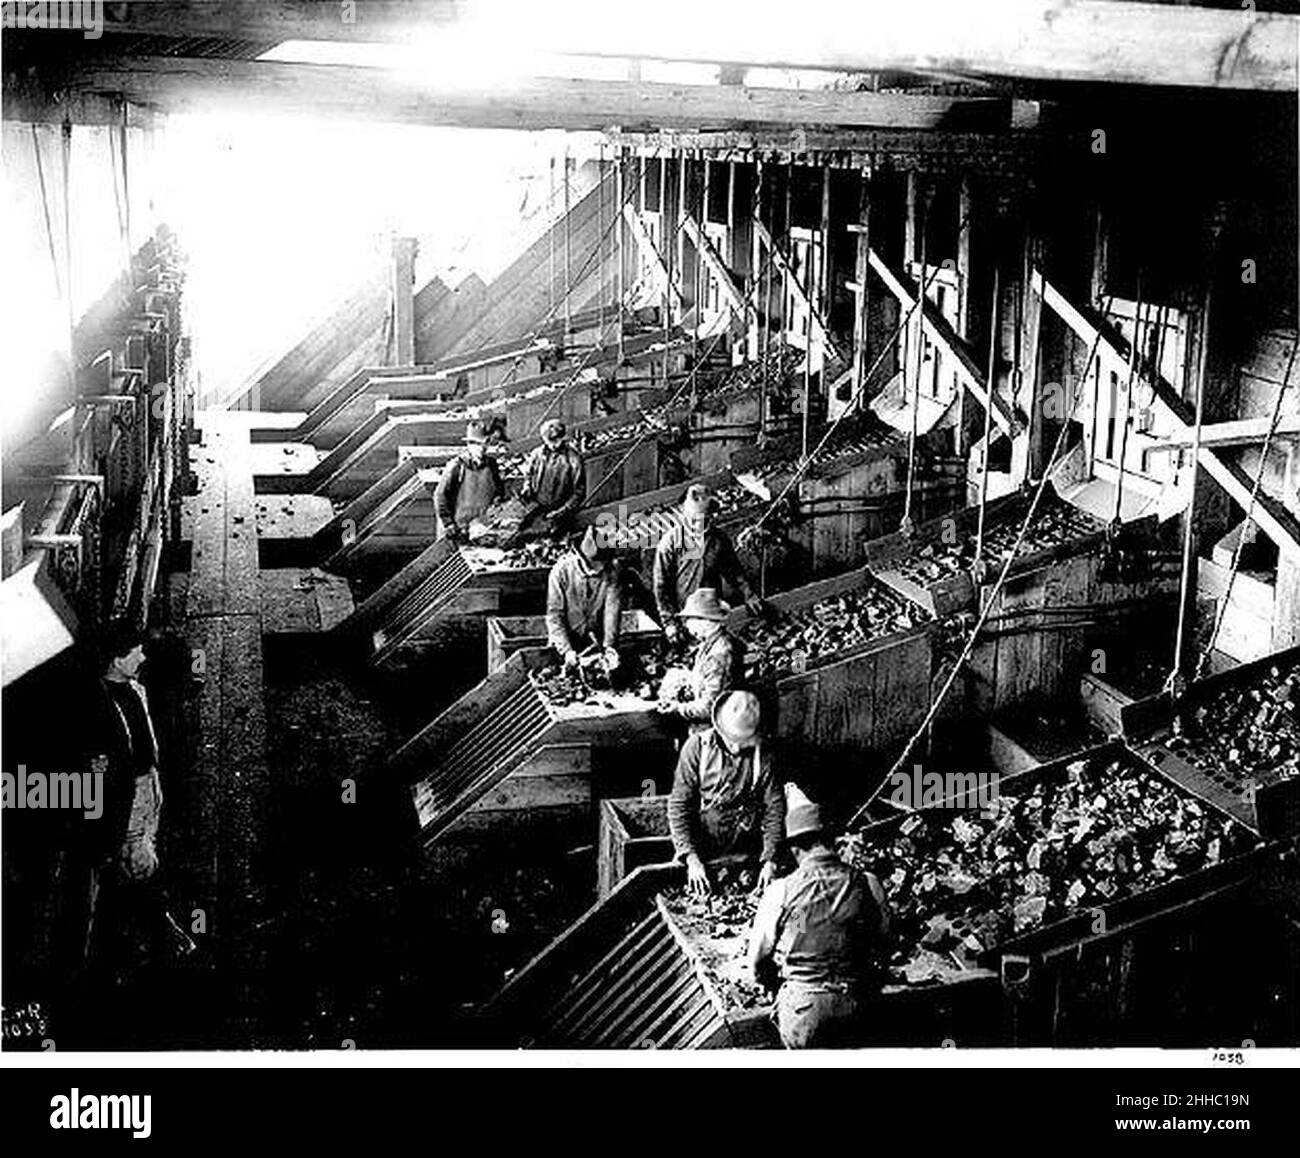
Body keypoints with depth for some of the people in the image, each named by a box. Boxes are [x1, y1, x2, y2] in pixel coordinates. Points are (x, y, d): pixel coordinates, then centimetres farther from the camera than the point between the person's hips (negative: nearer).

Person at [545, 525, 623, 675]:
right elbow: (554, 614, -15)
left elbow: (613, 609, -13)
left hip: (597, 640, 1)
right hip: (567, 638, -1)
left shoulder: (612, 571, -7)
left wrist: (609, 646, -28)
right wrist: (566, 650, -26)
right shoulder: (562, 570, -14)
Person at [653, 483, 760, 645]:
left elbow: (733, 571, 15)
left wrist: (748, 595, 6)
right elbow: (661, 585, -8)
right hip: (682, 614, -3)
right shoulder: (671, 541, -9)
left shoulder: (720, 539, 0)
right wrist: (669, 621, -12)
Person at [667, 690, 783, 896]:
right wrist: (691, 859, -20)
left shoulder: (762, 755, -6)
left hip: (745, 852, 1)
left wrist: (769, 861, -14)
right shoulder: (697, 747, -10)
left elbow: (775, 807, -4)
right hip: (701, 848, -1)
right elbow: (678, 805, -11)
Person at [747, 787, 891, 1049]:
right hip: (853, 1011, 3)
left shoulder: (781, 892, -10)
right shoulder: (869, 886, -5)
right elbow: (882, 947, 7)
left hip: (801, 1008, -2)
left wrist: (777, 985, 24)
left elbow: (758, 961, 2)